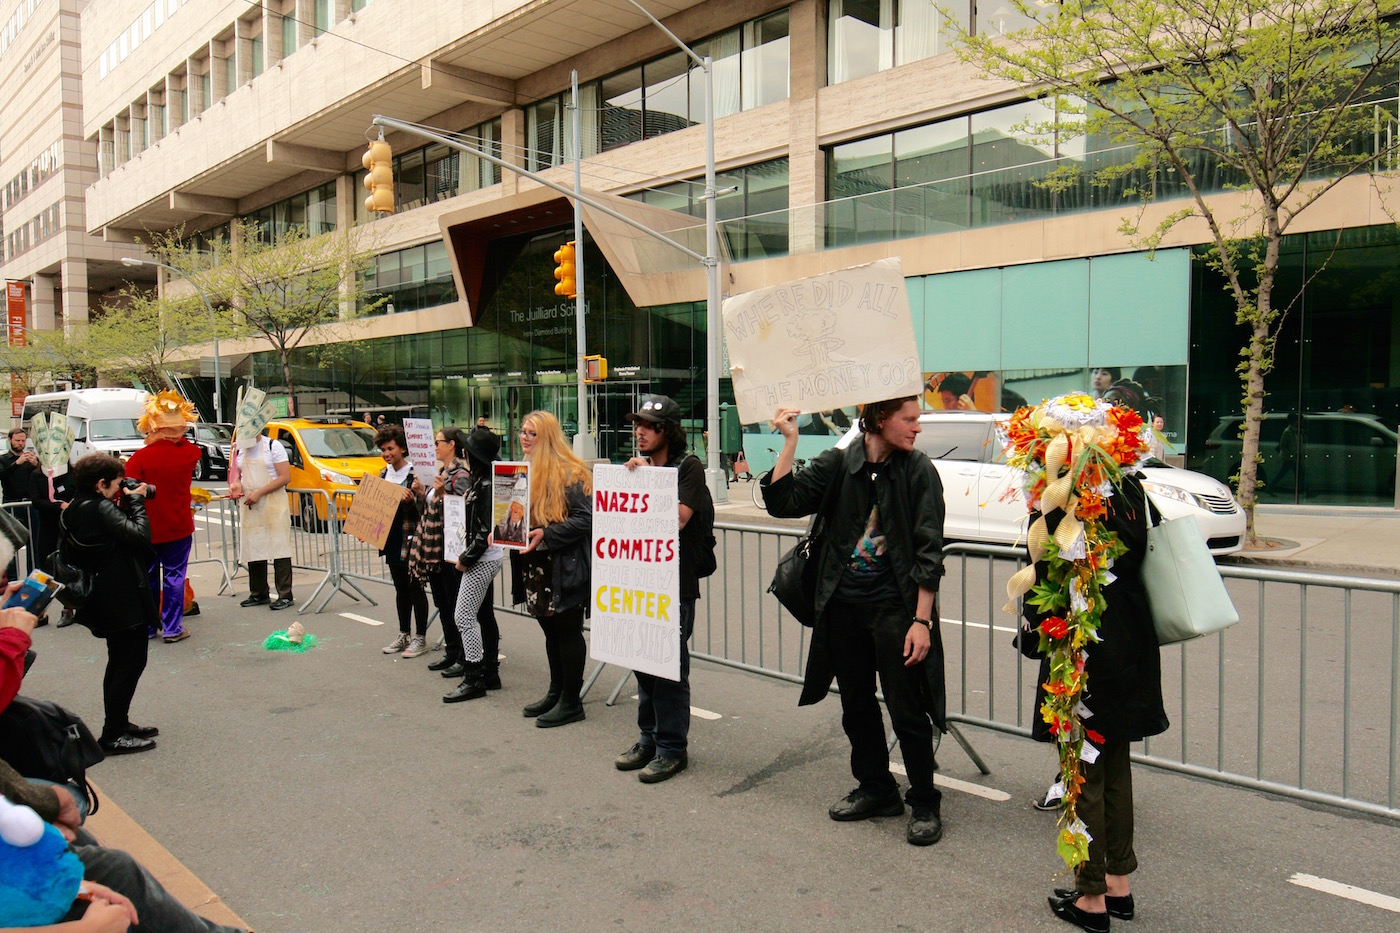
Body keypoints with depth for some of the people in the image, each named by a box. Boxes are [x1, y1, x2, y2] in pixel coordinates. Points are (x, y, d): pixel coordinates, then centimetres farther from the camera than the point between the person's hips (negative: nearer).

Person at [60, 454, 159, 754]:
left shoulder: (77, 509, 9)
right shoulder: (100, 508, -21)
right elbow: (141, 535, -24)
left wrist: (128, 503, 4)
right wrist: (136, 501, -12)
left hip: (108, 602, 10)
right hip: (125, 601, -10)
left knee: (119, 662, 21)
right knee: (131, 663, -2)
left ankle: (118, 725, 31)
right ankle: (113, 736, 1)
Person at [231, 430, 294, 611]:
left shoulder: (273, 447, -4)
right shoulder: (239, 450, 15)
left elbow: (285, 477, -11)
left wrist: (259, 492, -17)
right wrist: (236, 485, 1)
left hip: (273, 505, -6)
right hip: (249, 507, 6)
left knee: (279, 548, -8)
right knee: (253, 549, 8)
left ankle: (285, 595, -6)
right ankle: (258, 594, 18)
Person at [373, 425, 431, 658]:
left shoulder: (414, 473, -11)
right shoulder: (383, 474, 11)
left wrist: (410, 500, -31)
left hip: (411, 539, -7)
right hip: (392, 540, 7)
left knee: (415, 588, 1)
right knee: (400, 589, 15)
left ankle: (420, 638, 9)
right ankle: (403, 635, 25)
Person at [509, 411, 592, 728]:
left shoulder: (570, 474, -14)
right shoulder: (526, 471, 13)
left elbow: (586, 519, -20)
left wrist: (546, 534, -24)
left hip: (564, 569, -8)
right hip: (535, 568, 9)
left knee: (568, 633, 2)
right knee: (550, 631, 18)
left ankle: (571, 702, 12)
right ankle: (556, 693, 30)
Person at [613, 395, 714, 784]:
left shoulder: (688, 467, -7)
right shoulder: (639, 464, 13)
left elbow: (678, 517, -20)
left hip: (676, 584, -7)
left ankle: (672, 748, 10)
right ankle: (649, 740, 25)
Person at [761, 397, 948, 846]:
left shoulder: (918, 471, -6)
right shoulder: (838, 463, 1)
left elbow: (928, 552, -8)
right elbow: (782, 501, -7)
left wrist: (922, 620, -13)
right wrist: (790, 441, -11)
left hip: (894, 606, -3)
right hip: (843, 605, 4)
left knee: (907, 710, 1)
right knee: (856, 705, 15)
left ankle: (925, 804, 19)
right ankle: (877, 789, 34)